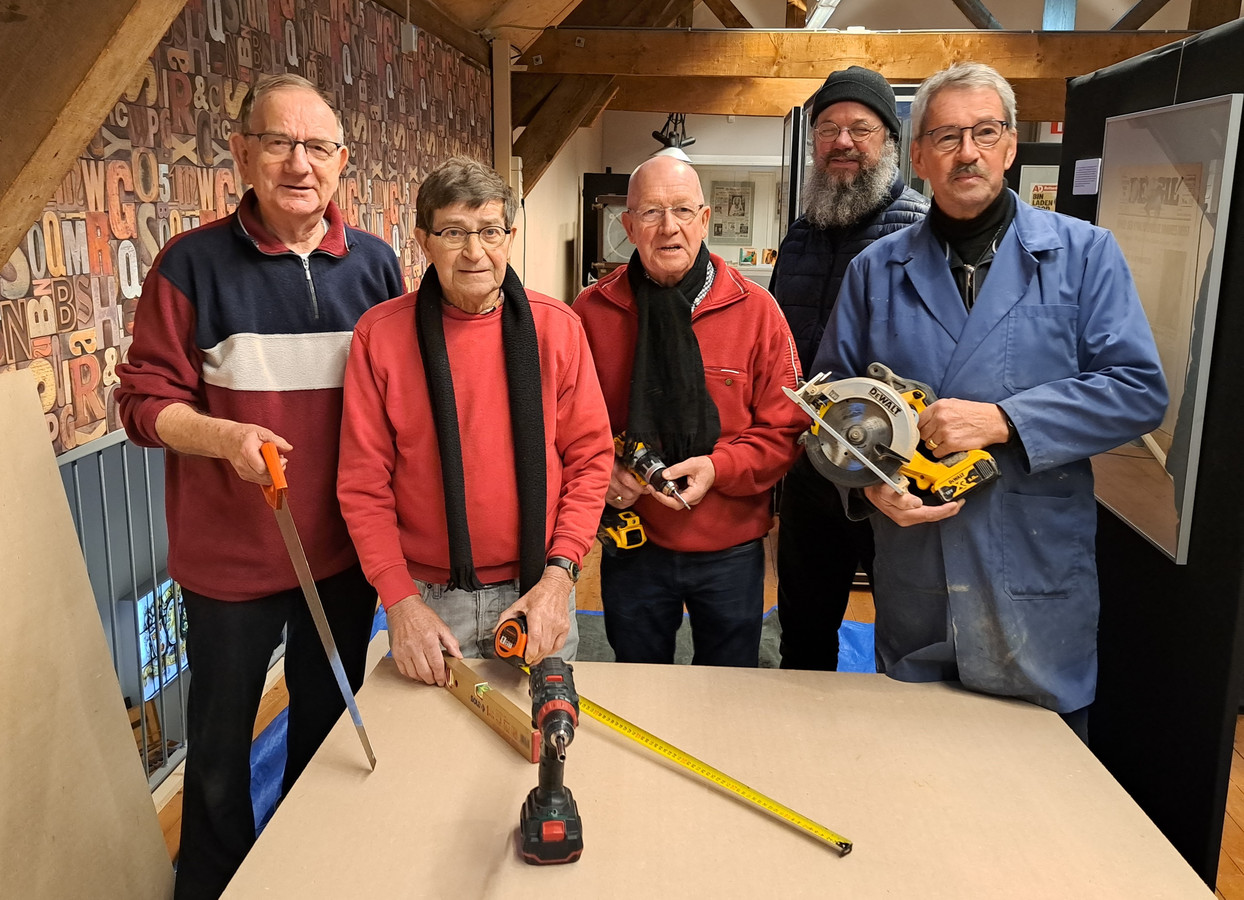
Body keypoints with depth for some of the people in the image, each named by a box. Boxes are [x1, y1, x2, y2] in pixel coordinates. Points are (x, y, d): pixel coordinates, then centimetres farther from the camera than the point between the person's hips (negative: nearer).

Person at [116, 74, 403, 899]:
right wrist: (223, 435, -26)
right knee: (220, 741, 15)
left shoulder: (375, 265, 0)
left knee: (329, 727, 20)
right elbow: (145, 400, -7)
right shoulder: (193, 264, -9)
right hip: (231, 554, -2)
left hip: (347, 550, 3)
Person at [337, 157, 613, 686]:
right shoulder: (380, 334, -5)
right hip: (426, 597, 0)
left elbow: (590, 458, -2)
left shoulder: (556, 327, -3)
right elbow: (363, 483, -4)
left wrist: (559, 574, -10)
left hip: (536, 592, 1)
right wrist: (399, 598, -11)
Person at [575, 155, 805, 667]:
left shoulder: (755, 310, -5)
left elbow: (784, 430, -4)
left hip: (730, 552, 0)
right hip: (631, 546, 1)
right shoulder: (592, 312, -3)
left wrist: (718, 467, -19)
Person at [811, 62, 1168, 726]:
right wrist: (868, 480, -11)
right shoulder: (876, 270, 6)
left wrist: (1002, 421, -18)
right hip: (912, 589, 2)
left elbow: (1139, 389, -6)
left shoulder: (1082, 253, 1)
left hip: (1038, 584, -1)